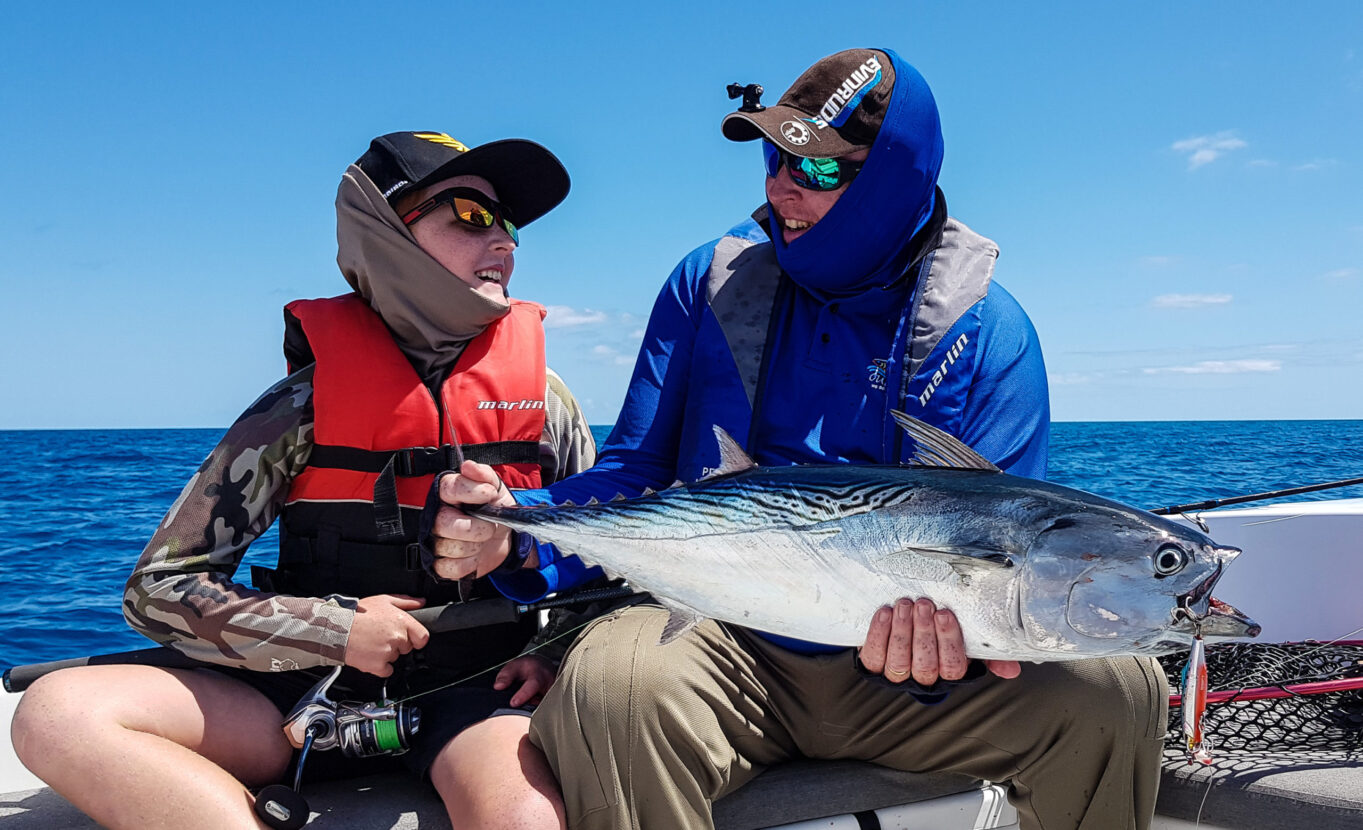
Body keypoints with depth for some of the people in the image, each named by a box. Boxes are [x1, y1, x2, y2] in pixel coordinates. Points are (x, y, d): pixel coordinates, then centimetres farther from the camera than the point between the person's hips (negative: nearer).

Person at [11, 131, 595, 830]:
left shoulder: (538, 396, 3)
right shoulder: (307, 404, -3)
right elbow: (161, 589, -2)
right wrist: (332, 629, -12)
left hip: (475, 693, -1)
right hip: (319, 689, 2)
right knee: (58, 715, -23)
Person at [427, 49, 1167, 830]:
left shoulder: (990, 331, 0)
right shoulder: (711, 282, 4)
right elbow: (632, 473, 3)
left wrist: (939, 640, -27)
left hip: (895, 680, 1)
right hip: (727, 648, 0)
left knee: (1114, 690, -21)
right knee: (610, 682, -34)